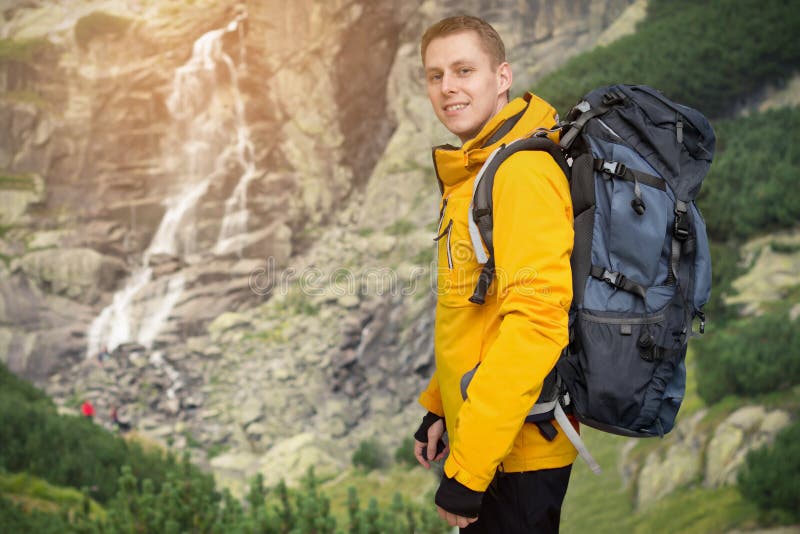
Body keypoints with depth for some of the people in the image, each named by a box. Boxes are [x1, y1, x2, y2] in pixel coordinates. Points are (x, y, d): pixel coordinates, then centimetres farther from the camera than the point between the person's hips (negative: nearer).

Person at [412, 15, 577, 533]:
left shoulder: (523, 173, -20)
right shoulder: (472, 173, 12)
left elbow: (536, 321, -27)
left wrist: (466, 471, -25)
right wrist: (438, 407, 18)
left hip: (516, 455, -9)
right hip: (475, 439, 9)